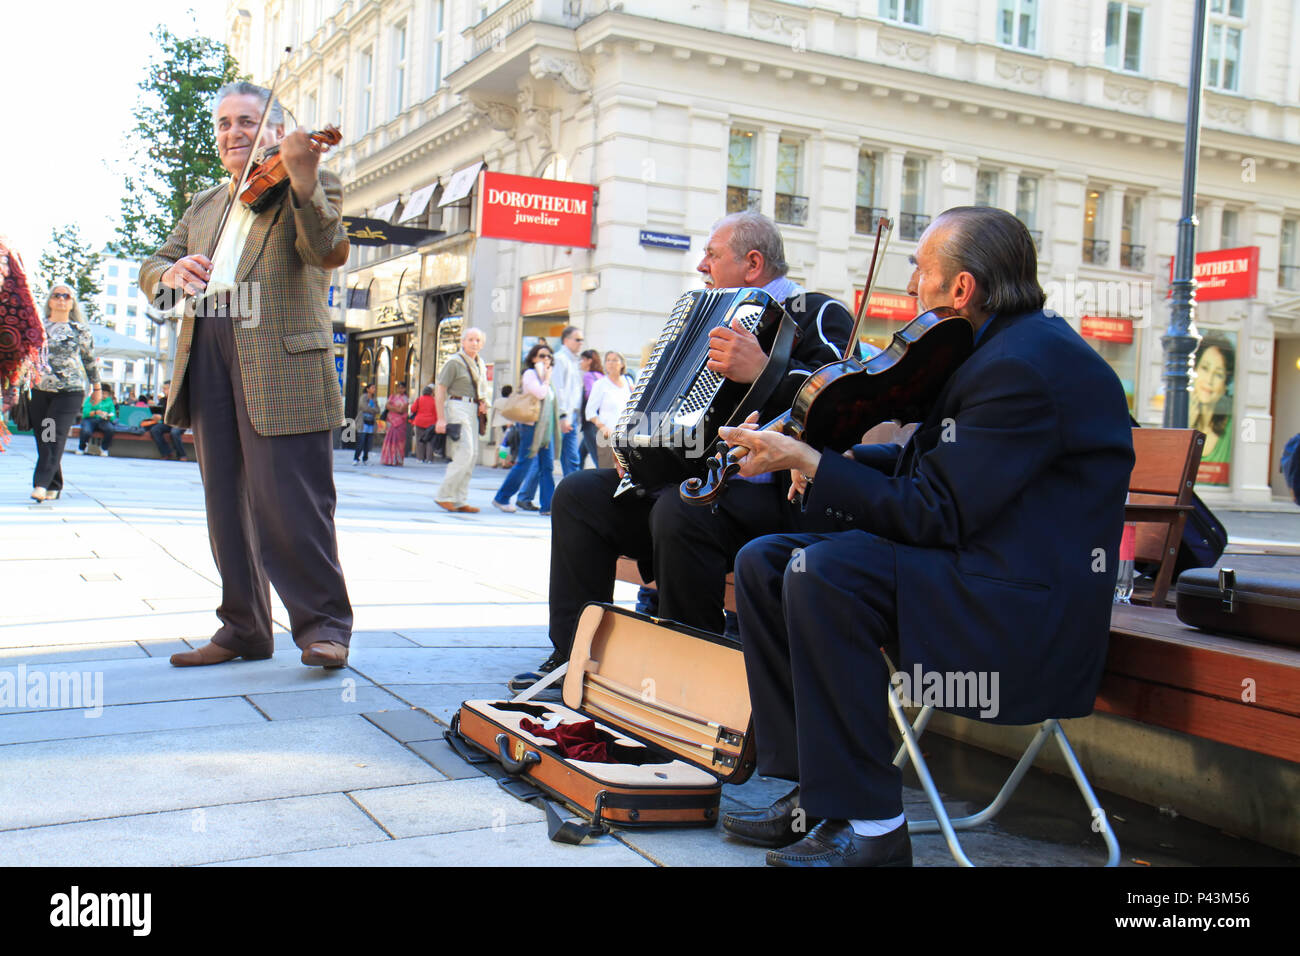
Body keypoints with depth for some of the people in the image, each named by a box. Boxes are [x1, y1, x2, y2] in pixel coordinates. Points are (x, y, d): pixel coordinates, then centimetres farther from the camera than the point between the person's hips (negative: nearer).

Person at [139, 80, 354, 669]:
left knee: (289, 503, -10)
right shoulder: (204, 206, 24)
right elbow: (150, 271, 19)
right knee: (227, 505, 10)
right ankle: (244, 628, 18)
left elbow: (330, 252, -14)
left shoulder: (311, 187, 5)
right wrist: (172, 272, -5)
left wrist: (303, 182, -30)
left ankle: (324, 622, 1)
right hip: (208, 363, 7)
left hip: (281, 366, -7)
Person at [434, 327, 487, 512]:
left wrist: (483, 403, 8)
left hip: (473, 411, 8)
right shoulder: (454, 362, -7)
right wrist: (441, 419, -16)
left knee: (472, 455, 6)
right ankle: (443, 495, -8)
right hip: (457, 407, -8)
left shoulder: (480, 364, 16)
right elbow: (440, 390, -10)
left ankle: (460, 500, 11)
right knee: (465, 453, -16)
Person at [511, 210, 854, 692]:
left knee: (679, 511, -37)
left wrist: (765, 373, -36)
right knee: (579, 493, 1)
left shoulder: (817, 314, -3)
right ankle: (575, 657, 1)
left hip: (765, 488, -9)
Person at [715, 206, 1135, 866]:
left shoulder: (1027, 364, -19)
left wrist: (808, 462, -18)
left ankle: (872, 826, -18)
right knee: (763, 562, 2)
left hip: (1025, 610, -11)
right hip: (965, 559, 11)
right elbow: (934, 469, 17)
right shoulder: (996, 348, 14)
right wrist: (828, 459, 2)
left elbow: (935, 514, -22)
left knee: (820, 573, -29)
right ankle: (816, 790, 4)